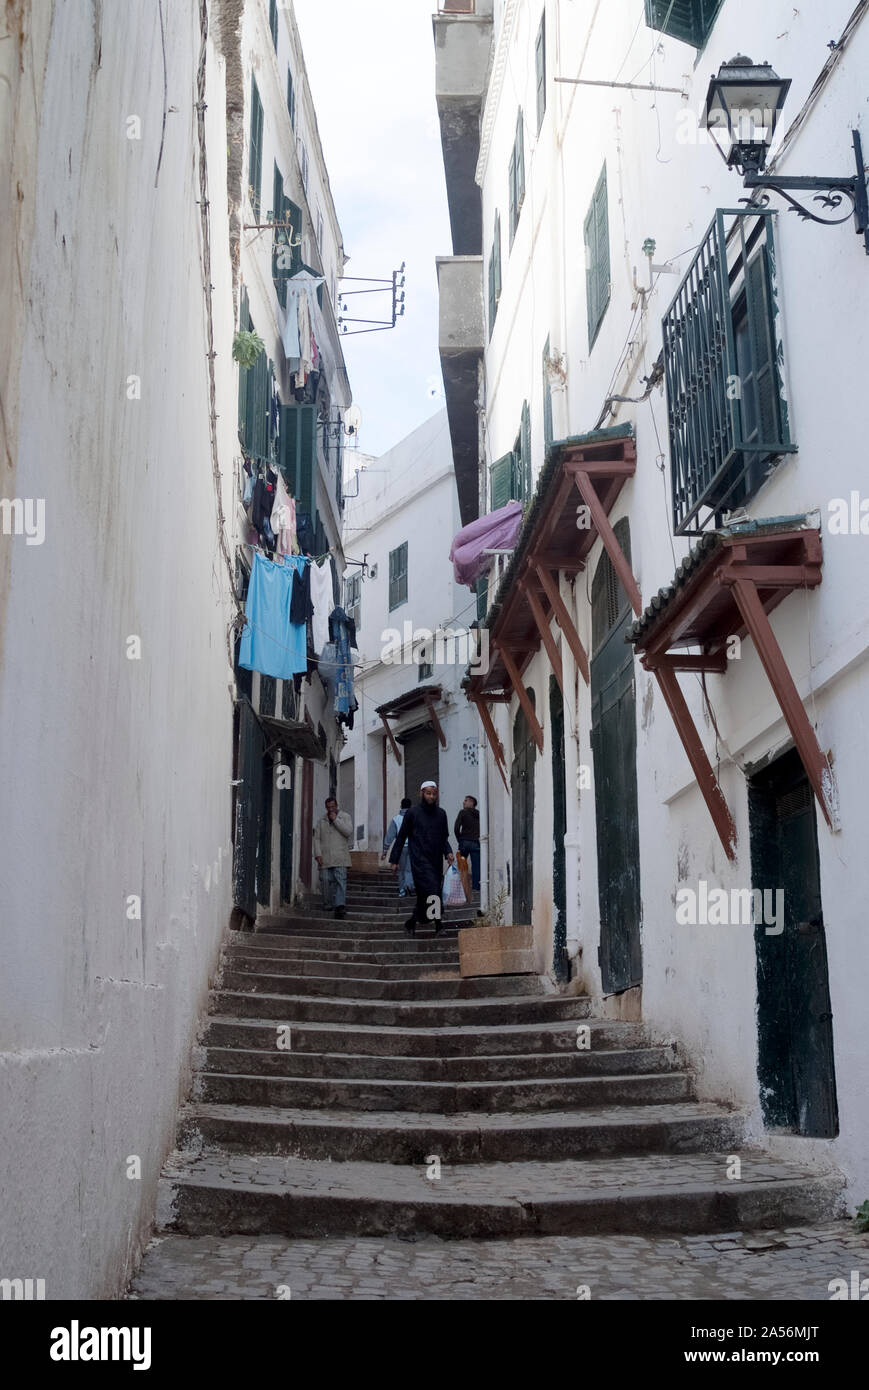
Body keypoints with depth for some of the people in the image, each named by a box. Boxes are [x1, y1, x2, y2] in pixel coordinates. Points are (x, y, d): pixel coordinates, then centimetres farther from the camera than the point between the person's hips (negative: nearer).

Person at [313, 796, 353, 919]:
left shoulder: (345, 817, 8)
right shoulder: (321, 820, 15)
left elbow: (348, 831, -8)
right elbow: (317, 838, 11)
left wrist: (335, 820, -8)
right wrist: (318, 854, -1)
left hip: (340, 858, -3)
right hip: (325, 857, 3)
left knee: (340, 881, -13)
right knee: (326, 881, -2)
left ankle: (339, 906, -20)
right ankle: (327, 905, 10)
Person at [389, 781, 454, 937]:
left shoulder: (441, 814, 13)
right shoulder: (412, 813, 1)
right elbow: (401, 837, 4)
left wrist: (448, 852, -1)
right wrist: (394, 860, 1)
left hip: (436, 862, 5)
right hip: (420, 861, -5)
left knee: (424, 896, 7)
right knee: (432, 889, -21)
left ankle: (411, 922, 21)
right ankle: (438, 923, -20)